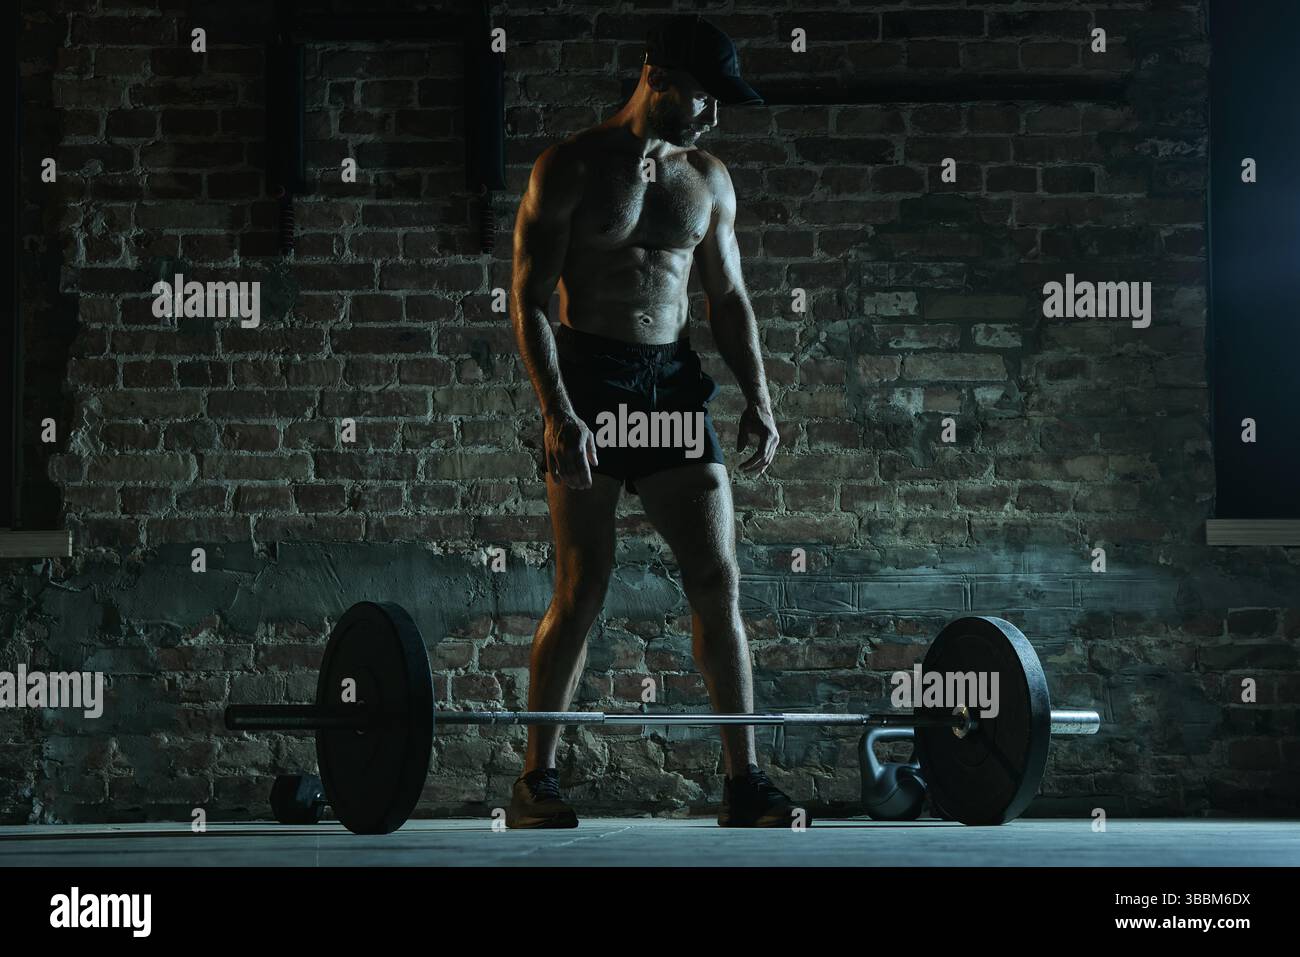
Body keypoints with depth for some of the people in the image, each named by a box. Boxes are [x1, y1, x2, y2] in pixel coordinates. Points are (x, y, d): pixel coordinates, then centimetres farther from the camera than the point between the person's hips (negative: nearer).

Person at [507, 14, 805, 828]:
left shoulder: (709, 181, 10)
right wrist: (557, 411, -19)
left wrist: (759, 395, 3)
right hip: (591, 379, -4)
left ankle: (745, 782, 1)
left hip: (675, 382, 5)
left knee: (719, 583, -3)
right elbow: (529, 299, -9)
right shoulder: (571, 170, -5)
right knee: (583, 591, -5)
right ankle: (537, 780, 5)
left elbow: (730, 298, 16)